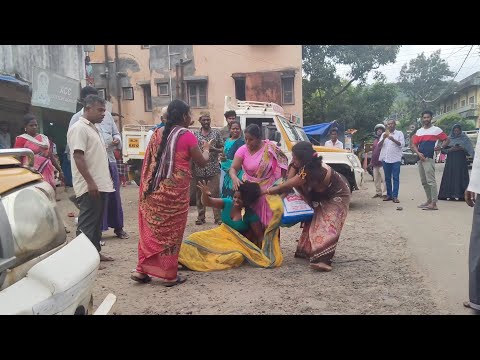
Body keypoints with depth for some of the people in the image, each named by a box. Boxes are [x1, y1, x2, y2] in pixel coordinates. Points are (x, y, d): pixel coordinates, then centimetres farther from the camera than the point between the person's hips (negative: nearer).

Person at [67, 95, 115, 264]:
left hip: (101, 184, 10)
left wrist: (106, 179, 21)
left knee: (97, 221, 15)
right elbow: (78, 157, -20)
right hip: (89, 186, -10)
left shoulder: (93, 128, 18)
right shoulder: (79, 128, -12)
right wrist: (90, 182, -24)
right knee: (87, 223, -5)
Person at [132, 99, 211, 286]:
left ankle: (142, 269, 17)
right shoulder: (187, 136, -9)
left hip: (155, 188, 6)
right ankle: (168, 275, 12)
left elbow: (149, 161, 15)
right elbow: (202, 162, -1)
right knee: (171, 231, 4)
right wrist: (206, 149, 17)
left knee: (152, 228, 14)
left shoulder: (157, 133, 10)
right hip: (175, 190, -6)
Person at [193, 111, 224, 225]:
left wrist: (214, 149, -12)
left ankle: (218, 217, 4)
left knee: (215, 193, -2)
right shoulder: (195, 134, 6)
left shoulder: (216, 132, 5)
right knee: (200, 193, 7)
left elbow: (222, 149, 5)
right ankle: (201, 217, 17)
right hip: (199, 168, 1)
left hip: (213, 168, -1)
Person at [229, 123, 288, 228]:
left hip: (269, 189, -1)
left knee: (269, 220, 0)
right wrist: (234, 178, -34)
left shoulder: (271, 149, -8)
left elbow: (282, 164, 1)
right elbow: (233, 168, -11)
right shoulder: (243, 150, -6)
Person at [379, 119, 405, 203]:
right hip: (385, 159, 4)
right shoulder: (384, 134, 16)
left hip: (396, 159, -3)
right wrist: (383, 139, -11)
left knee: (396, 178, -5)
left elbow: (402, 144, -5)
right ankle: (389, 195, 14)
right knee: (387, 178, 7)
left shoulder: (399, 133, 6)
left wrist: (393, 140, -20)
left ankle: (395, 196, -6)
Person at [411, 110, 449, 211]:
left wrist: (441, 147, -18)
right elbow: (414, 145, 13)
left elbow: (447, 140, 2)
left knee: (431, 181, -12)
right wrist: (418, 153, -5)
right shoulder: (419, 131, 15)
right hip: (420, 158, 7)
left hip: (429, 158, -7)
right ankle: (429, 200, 20)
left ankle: (434, 203, -12)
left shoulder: (436, 130, 1)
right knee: (424, 181, 11)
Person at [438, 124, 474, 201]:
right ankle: (448, 194, 0)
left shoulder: (464, 138, 4)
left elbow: (469, 150, 1)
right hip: (450, 161, 2)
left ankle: (459, 194, -5)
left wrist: (461, 148, -16)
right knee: (449, 177, -2)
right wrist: (450, 149, -12)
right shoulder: (449, 139, 9)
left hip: (461, 161, -1)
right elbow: (443, 150, 6)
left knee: (460, 177, -5)